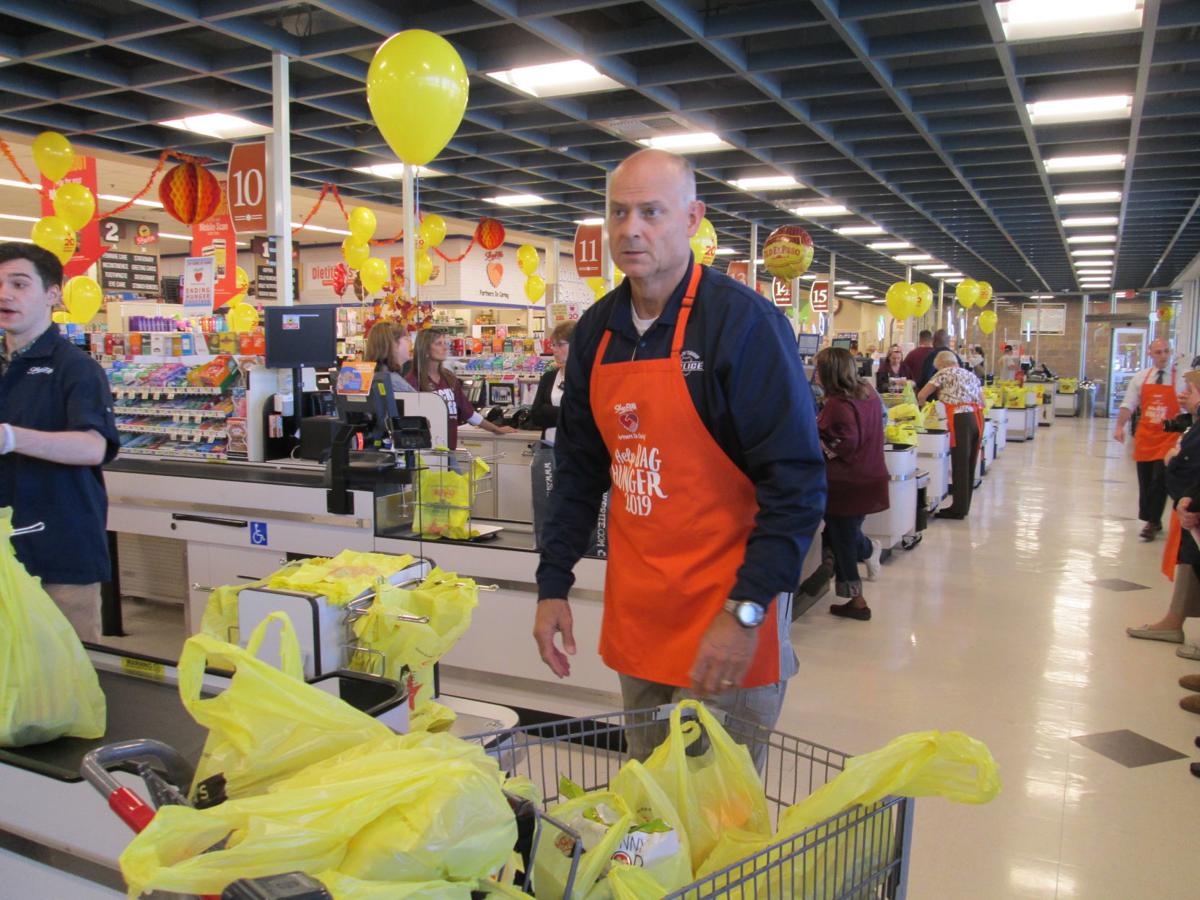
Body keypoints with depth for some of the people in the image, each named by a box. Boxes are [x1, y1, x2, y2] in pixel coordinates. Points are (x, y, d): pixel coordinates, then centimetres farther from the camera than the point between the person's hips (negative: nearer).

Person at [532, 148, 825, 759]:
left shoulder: (742, 322, -13)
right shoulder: (596, 332, 6)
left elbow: (796, 481, -16)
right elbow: (579, 471, 13)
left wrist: (748, 611, -21)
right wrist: (553, 585, 9)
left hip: (726, 618, -6)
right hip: (634, 612, 6)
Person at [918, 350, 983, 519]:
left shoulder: (944, 373, 6)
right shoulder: (971, 374, 24)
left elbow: (921, 395, 6)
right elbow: (982, 402, 21)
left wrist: (920, 406, 27)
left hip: (960, 418, -7)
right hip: (977, 417, 7)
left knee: (960, 464, -3)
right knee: (969, 464, 12)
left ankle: (958, 509, 1)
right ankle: (964, 506, 19)